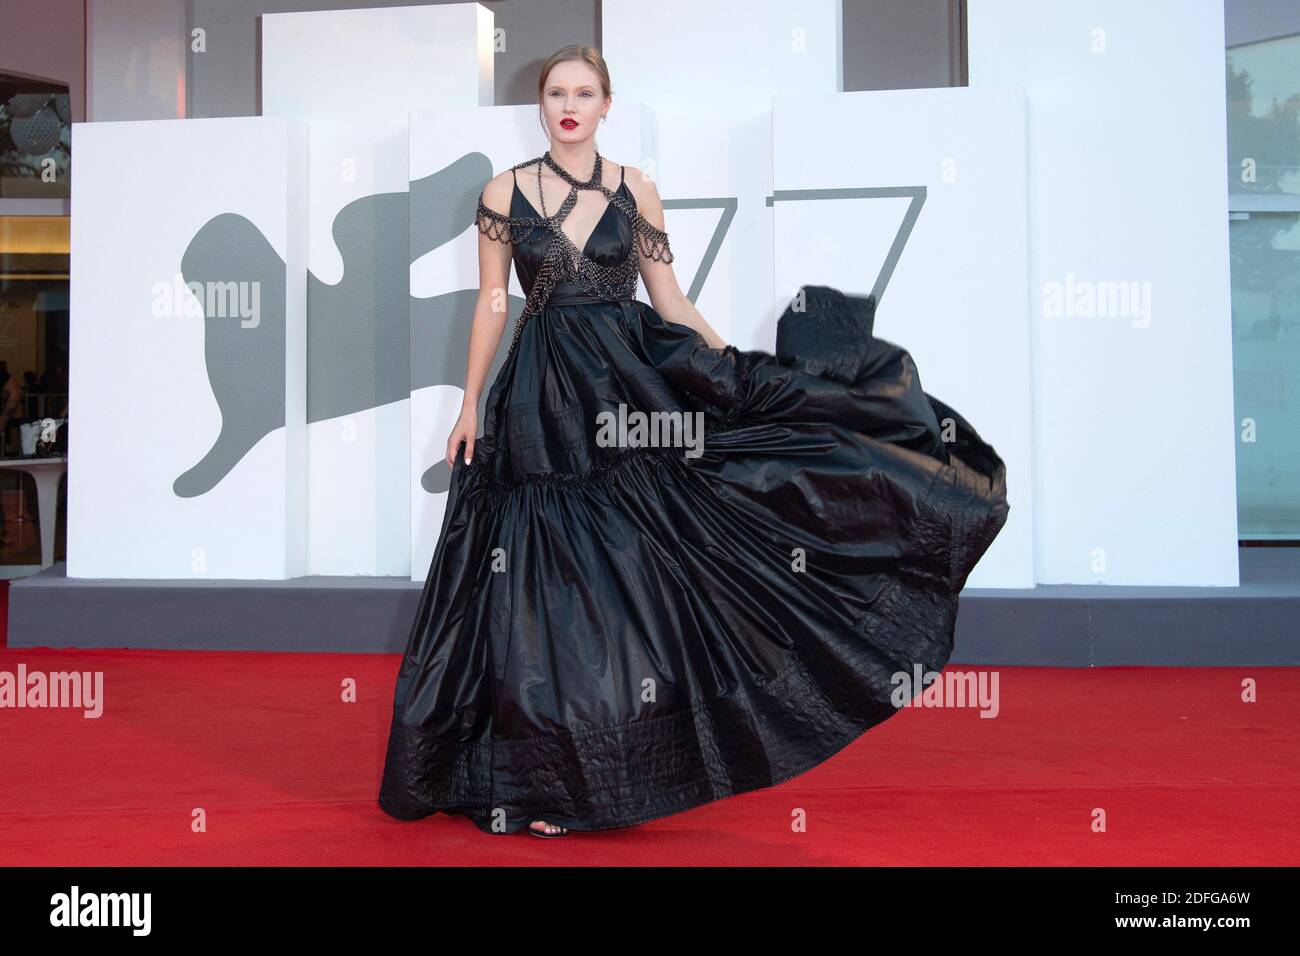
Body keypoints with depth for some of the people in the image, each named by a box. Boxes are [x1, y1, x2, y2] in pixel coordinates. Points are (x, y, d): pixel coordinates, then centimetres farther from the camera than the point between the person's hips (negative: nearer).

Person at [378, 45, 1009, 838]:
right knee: (550, 584, 3)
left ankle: (618, 759, 20)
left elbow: (670, 300, 7)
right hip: (541, 402, -1)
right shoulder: (504, 193, 3)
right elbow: (491, 306, 5)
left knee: (629, 578, 3)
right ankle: (546, 776, 18)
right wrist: (471, 407, 2)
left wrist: (736, 370, 1)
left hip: (627, 389, 1)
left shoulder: (635, 189, 5)